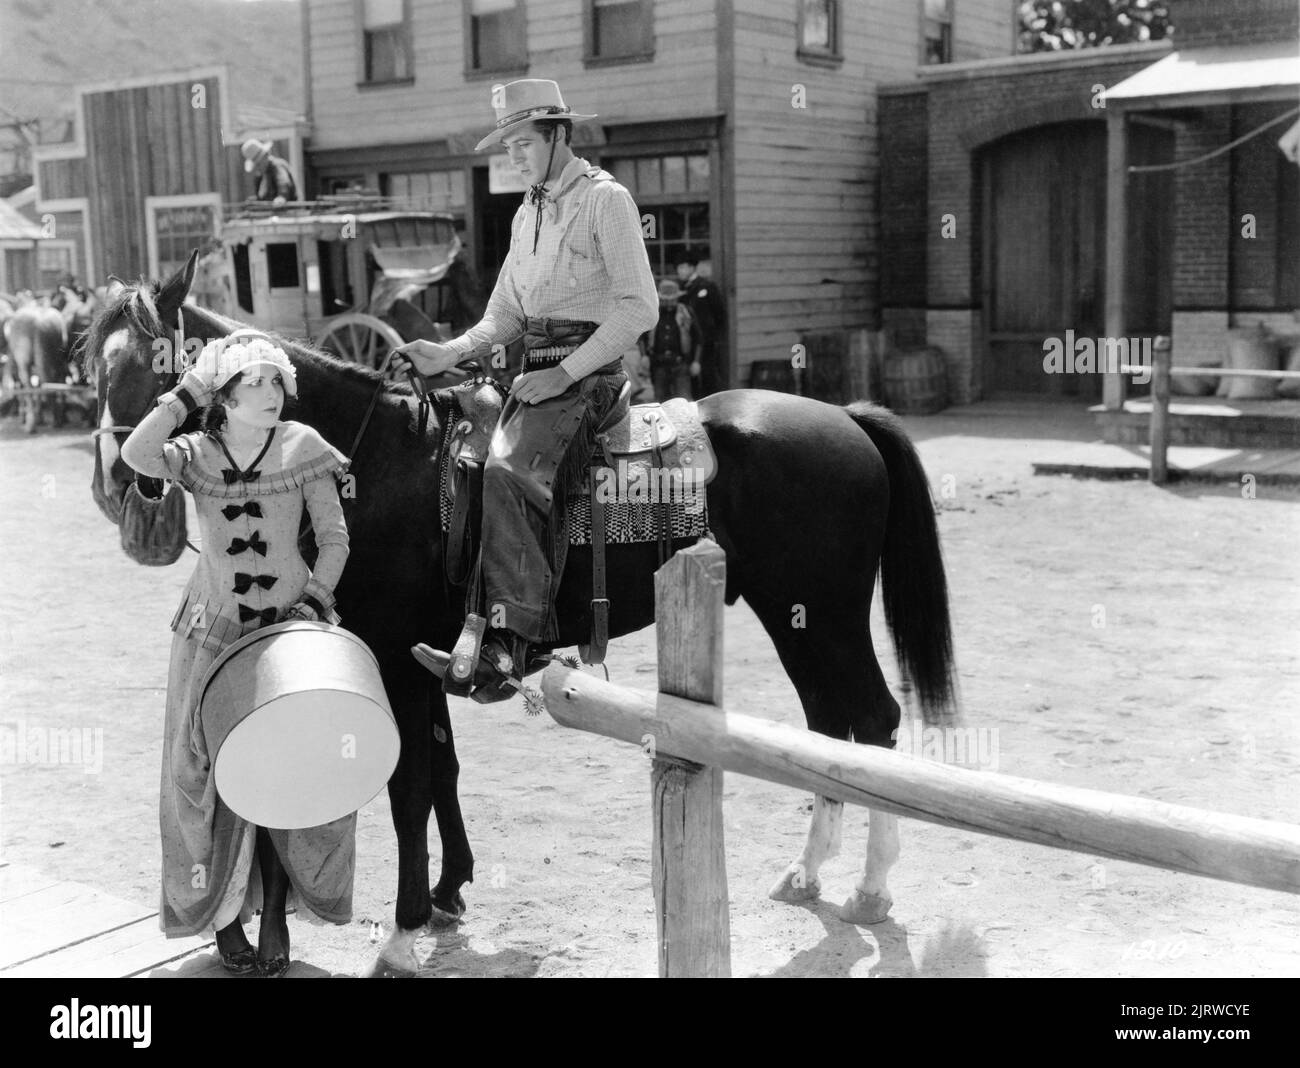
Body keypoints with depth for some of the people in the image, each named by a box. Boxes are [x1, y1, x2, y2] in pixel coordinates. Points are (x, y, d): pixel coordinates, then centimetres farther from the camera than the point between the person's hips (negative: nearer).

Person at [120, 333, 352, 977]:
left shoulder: (301, 448, -3)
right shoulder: (195, 456, -2)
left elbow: (334, 538, 1)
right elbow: (136, 454, -24)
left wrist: (314, 599, -12)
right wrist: (190, 392, -17)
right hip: (213, 634, 0)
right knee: (210, 774, 4)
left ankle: (275, 914, 19)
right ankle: (224, 918, 19)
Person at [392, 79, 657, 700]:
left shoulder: (606, 199, -1)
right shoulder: (527, 214, 23)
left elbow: (637, 309, -9)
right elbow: (504, 316, 22)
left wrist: (565, 372, -16)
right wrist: (448, 355, 3)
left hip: (588, 373, -7)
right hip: (537, 371, 8)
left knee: (510, 472, -30)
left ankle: (508, 642, -34)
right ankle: (476, 637, -20)